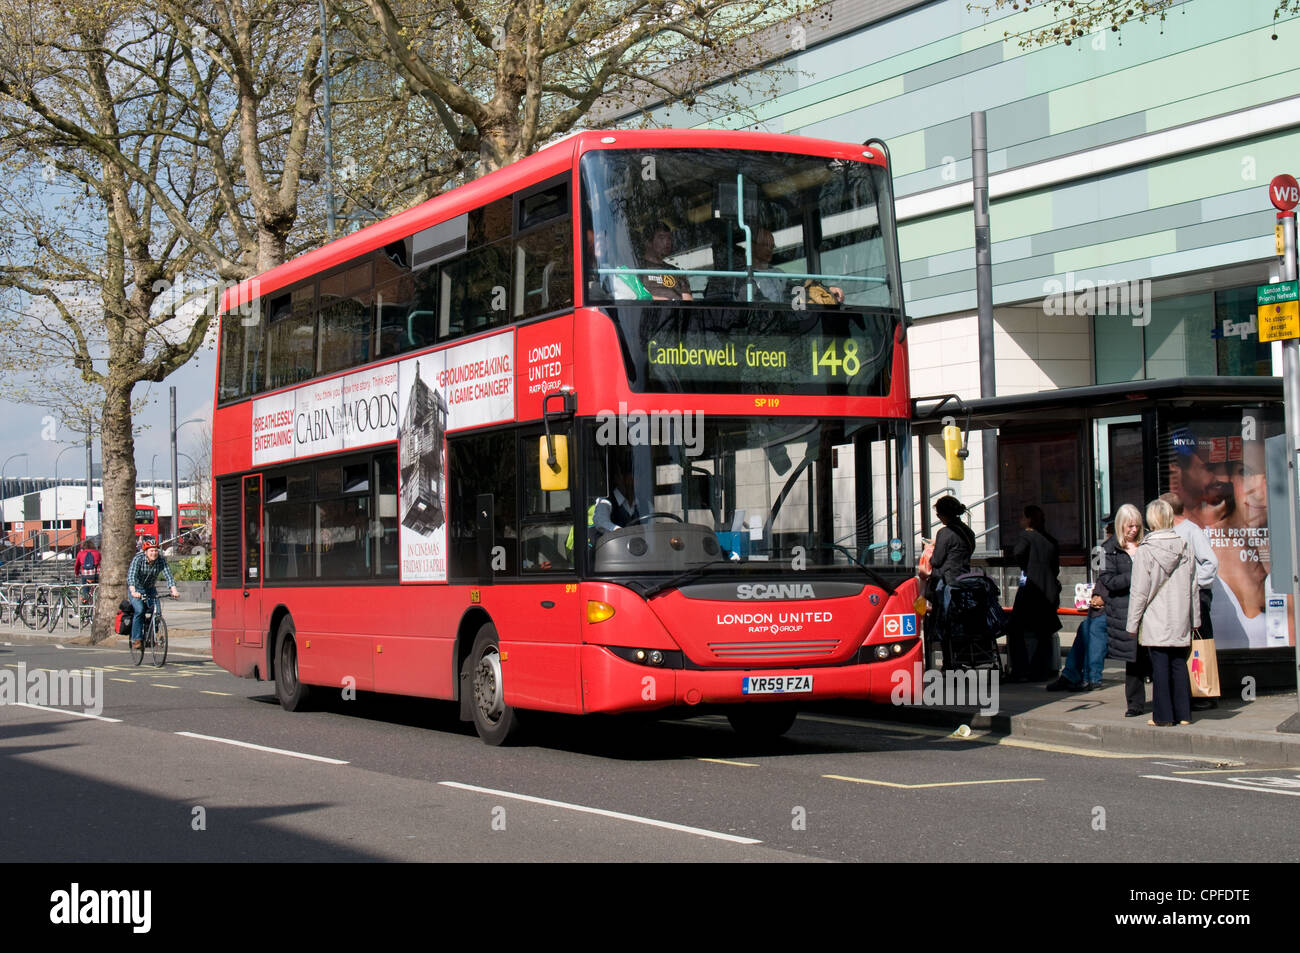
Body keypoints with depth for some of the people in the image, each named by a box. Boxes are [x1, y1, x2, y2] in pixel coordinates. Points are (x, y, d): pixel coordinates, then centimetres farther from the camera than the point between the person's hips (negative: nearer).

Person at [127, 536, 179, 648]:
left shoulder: (161, 560, -14)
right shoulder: (138, 559, -23)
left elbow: (168, 575, -24)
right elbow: (131, 576, -35)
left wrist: (174, 590, -40)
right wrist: (133, 591, -52)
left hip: (150, 588, 3)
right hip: (136, 588, -3)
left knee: (157, 611, -13)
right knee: (139, 610, -24)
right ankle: (135, 639, -16)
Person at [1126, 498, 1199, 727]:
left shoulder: (1145, 551, -11)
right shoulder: (1184, 547, 3)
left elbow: (1139, 592, -9)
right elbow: (1193, 586, 9)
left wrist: (1133, 623, -1)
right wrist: (1194, 618, 17)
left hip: (1156, 621, -4)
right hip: (1181, 620, 4)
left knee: (1160, 666, 0)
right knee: (1179, 663, 10)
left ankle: (1163, 716, 2)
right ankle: (1183, 714, 12)